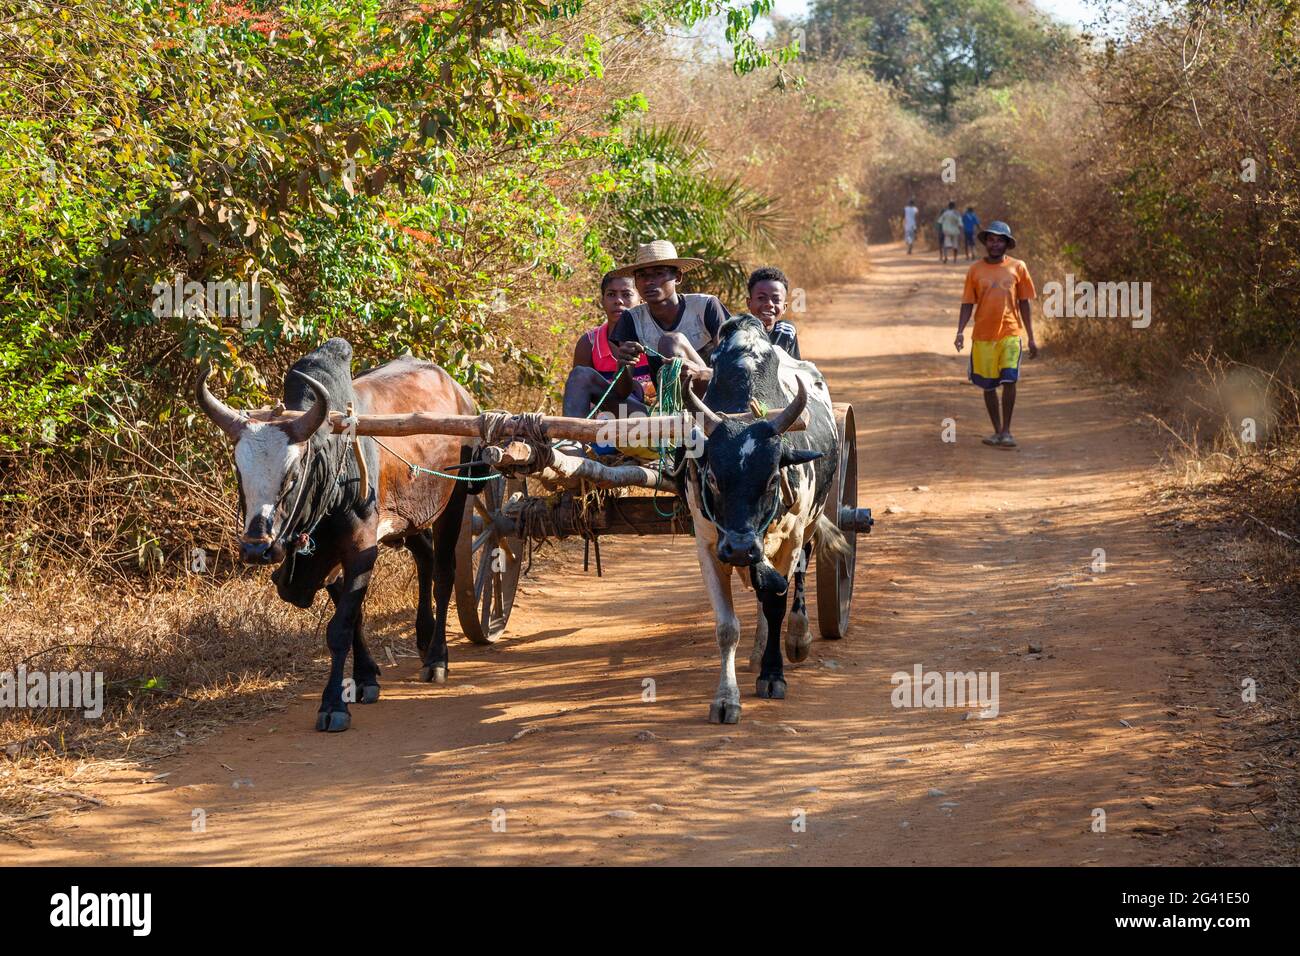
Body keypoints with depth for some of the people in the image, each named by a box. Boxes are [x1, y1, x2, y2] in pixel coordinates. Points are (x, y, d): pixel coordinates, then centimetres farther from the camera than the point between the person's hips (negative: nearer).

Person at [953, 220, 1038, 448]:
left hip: (1010, 334, -1)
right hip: (983, 335, 1)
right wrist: (960, 331, -9)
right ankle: (997, 430, 20)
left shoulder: (1017, 268, 3)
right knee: (988, 384, 5)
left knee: (1009, 380, -14)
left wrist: (1031, 338, 5)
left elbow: (1024, 304, 7)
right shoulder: (975, 269, 3)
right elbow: (968, 304, 5)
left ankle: (1006, 430, -2)